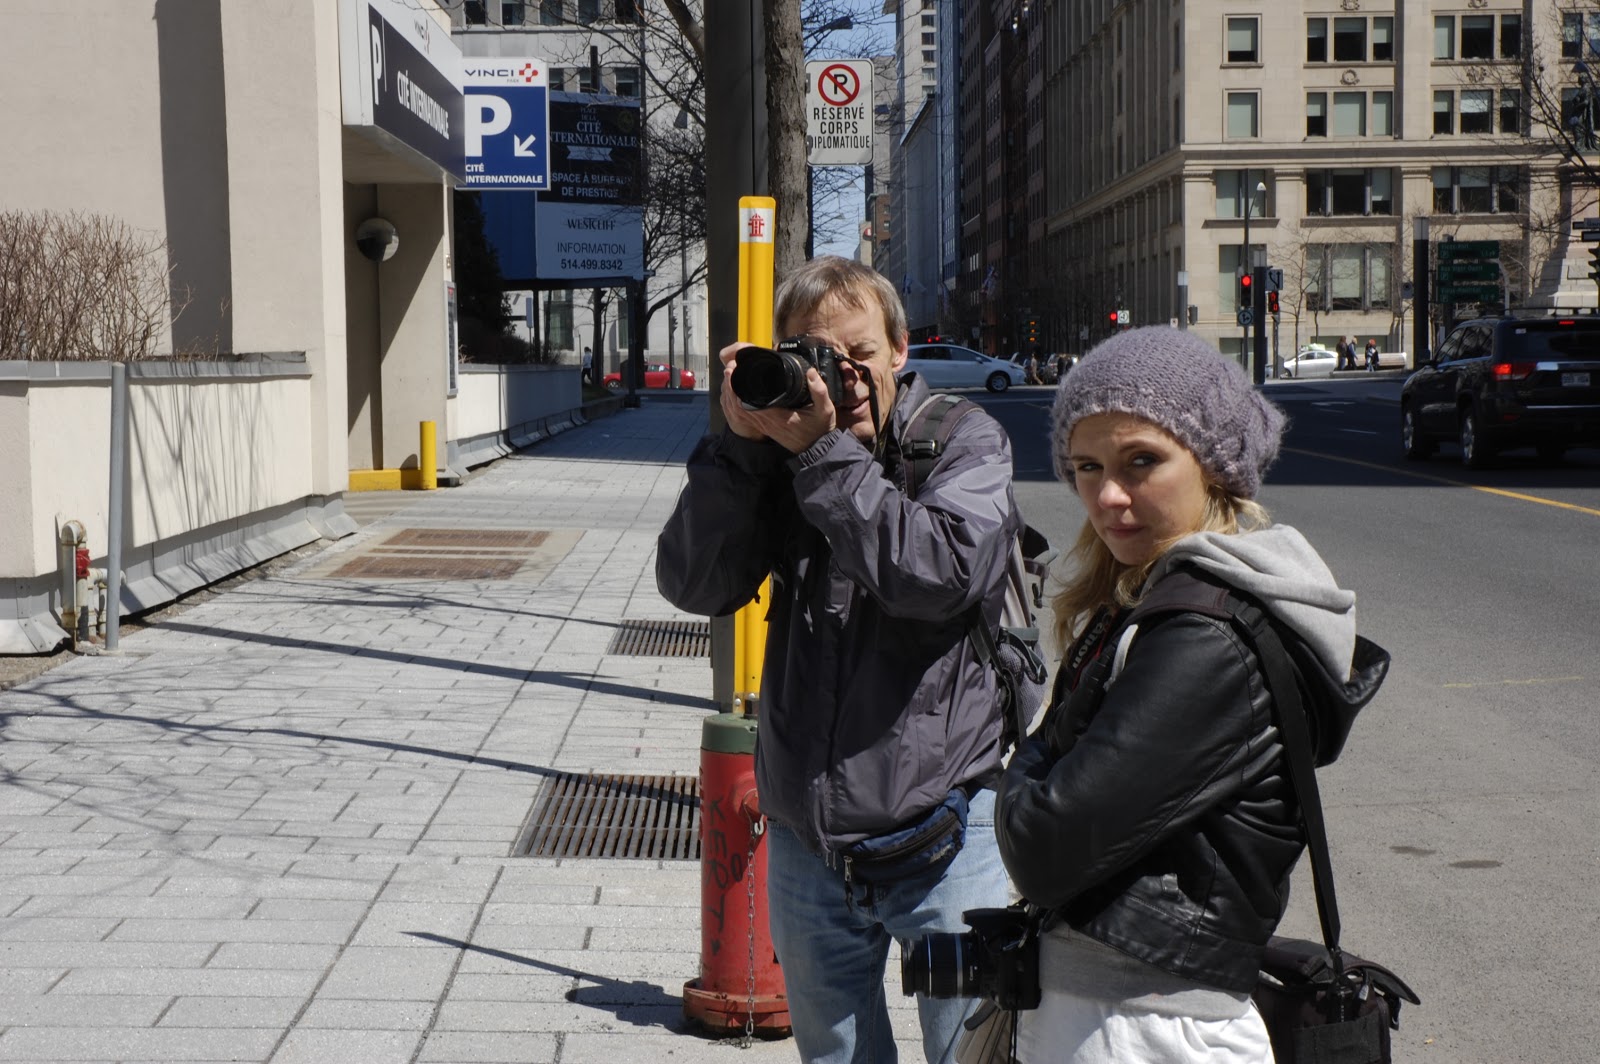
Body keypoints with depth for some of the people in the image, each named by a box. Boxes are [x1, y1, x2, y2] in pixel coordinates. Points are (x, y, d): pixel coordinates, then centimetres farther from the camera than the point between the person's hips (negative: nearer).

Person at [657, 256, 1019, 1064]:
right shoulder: (774, 456, 5)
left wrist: (824, 454, -20)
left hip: (940, 826, -4)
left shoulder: (965, 441, -3)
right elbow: (693, 584, -5)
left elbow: (946, 570, -22)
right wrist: (739, 442, -13)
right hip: (806, 834, 4)